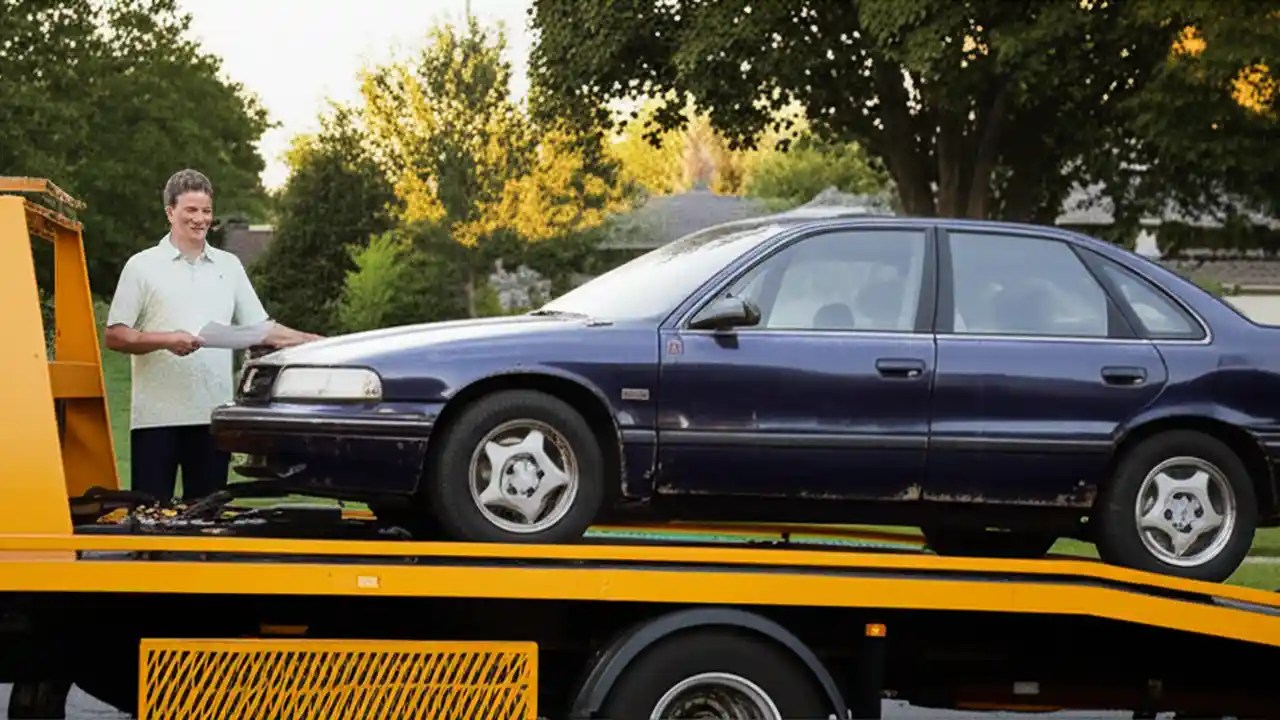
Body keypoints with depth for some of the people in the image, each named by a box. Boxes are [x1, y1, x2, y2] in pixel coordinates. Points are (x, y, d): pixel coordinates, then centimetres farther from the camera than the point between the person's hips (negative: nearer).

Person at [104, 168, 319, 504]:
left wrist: (310, 341, 1)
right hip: (157, 415, -4)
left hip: (212, 414, 4)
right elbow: (114, 336, -1)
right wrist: (167, 340, -15)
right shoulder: (142, 266, 2)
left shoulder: (229, 265, 15)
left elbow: (260, 327, 15)